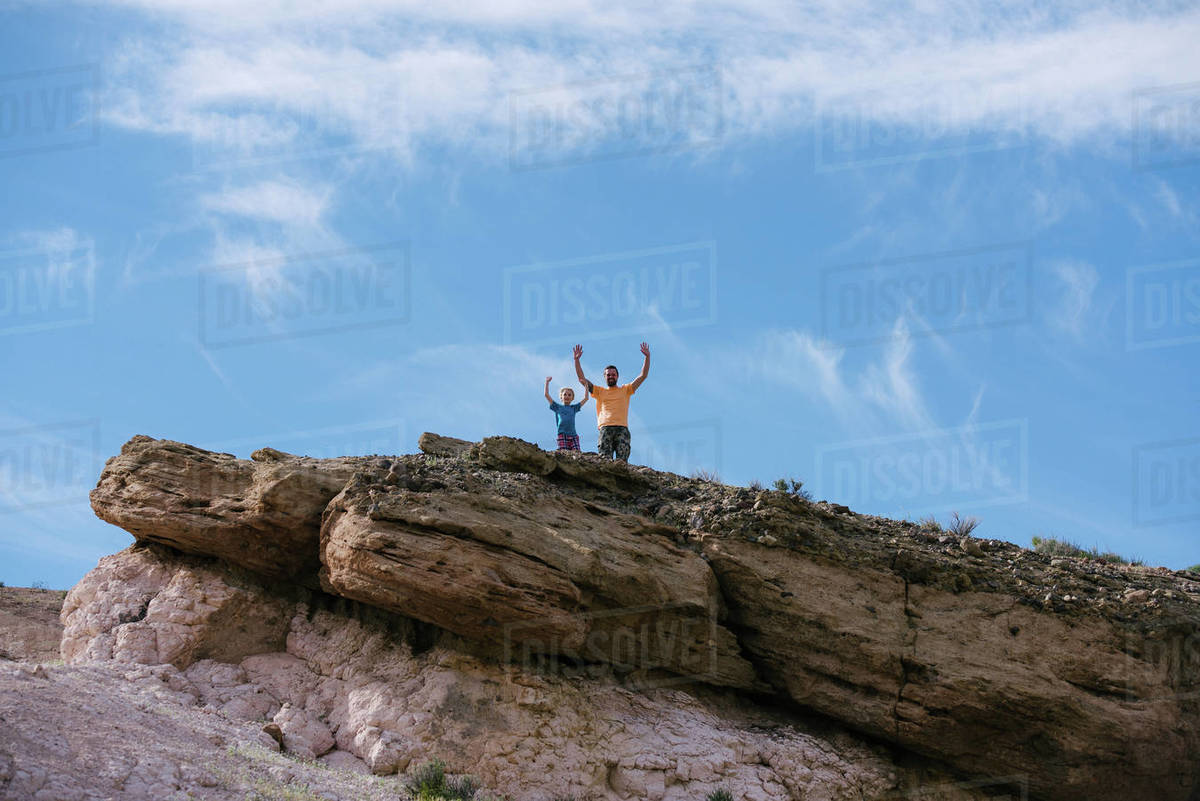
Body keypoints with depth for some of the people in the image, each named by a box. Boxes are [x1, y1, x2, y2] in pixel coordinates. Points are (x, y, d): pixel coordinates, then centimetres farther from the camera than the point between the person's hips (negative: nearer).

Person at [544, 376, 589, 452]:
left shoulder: (573, 408, 22)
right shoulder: (557, 407, 17)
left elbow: (586, 398, 25)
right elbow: (546, 394, 16)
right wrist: (547, 382, 18)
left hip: (573, 435, 2)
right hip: (562, 434, -2)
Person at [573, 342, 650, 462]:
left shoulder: (625, 390, 23)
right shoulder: (599, 391, 23)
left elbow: (642, 376, 19)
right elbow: (582, 379, 19)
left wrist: (647, 357, 12)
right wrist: (576, 360, 12)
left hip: (622, 428, 0)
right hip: (605, 428, 0)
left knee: (622, 461, -15)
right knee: (605, 460, -15)